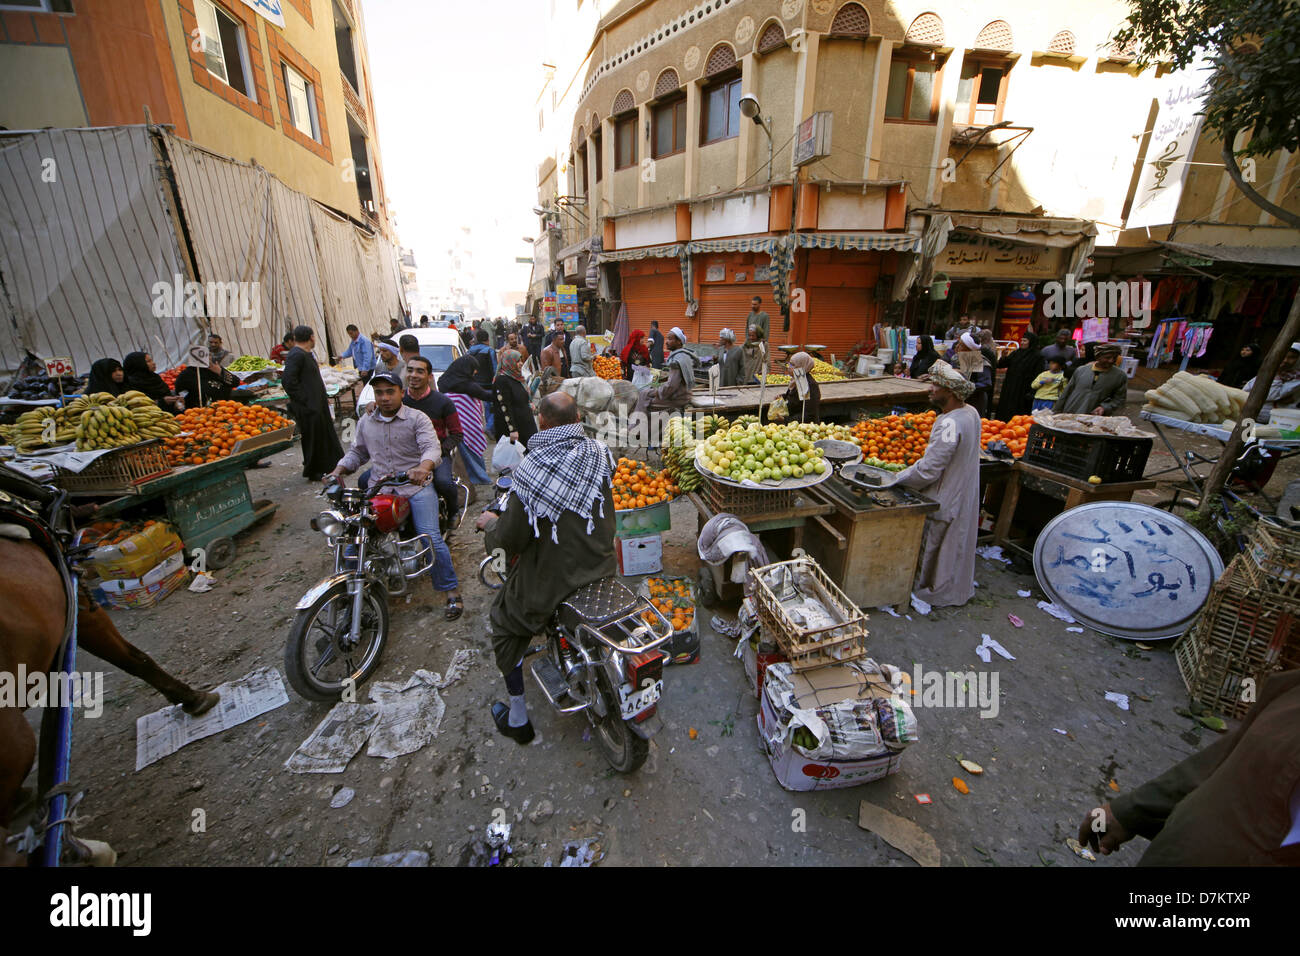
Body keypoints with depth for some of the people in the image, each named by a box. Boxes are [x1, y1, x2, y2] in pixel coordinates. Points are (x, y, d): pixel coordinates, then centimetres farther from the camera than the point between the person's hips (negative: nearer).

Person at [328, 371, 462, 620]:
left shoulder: (417, 418, -2)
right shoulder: (366, 421, 16)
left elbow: (432, 447, -17)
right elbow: (357, 451, 26)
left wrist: (423, 467, -39)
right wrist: (339, 469, 7)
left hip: (415, 485, -4)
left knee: (431, 538, -17)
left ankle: (452, 592, -5)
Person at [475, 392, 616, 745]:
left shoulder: (531, 469, -23)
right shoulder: (599, 453, -7)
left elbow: (511, 538, -18)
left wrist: (490, 523, 5)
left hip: (553, 577, -5)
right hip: (601, 569, 6)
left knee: (504, 624, 22)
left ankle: (518, 720, 32)